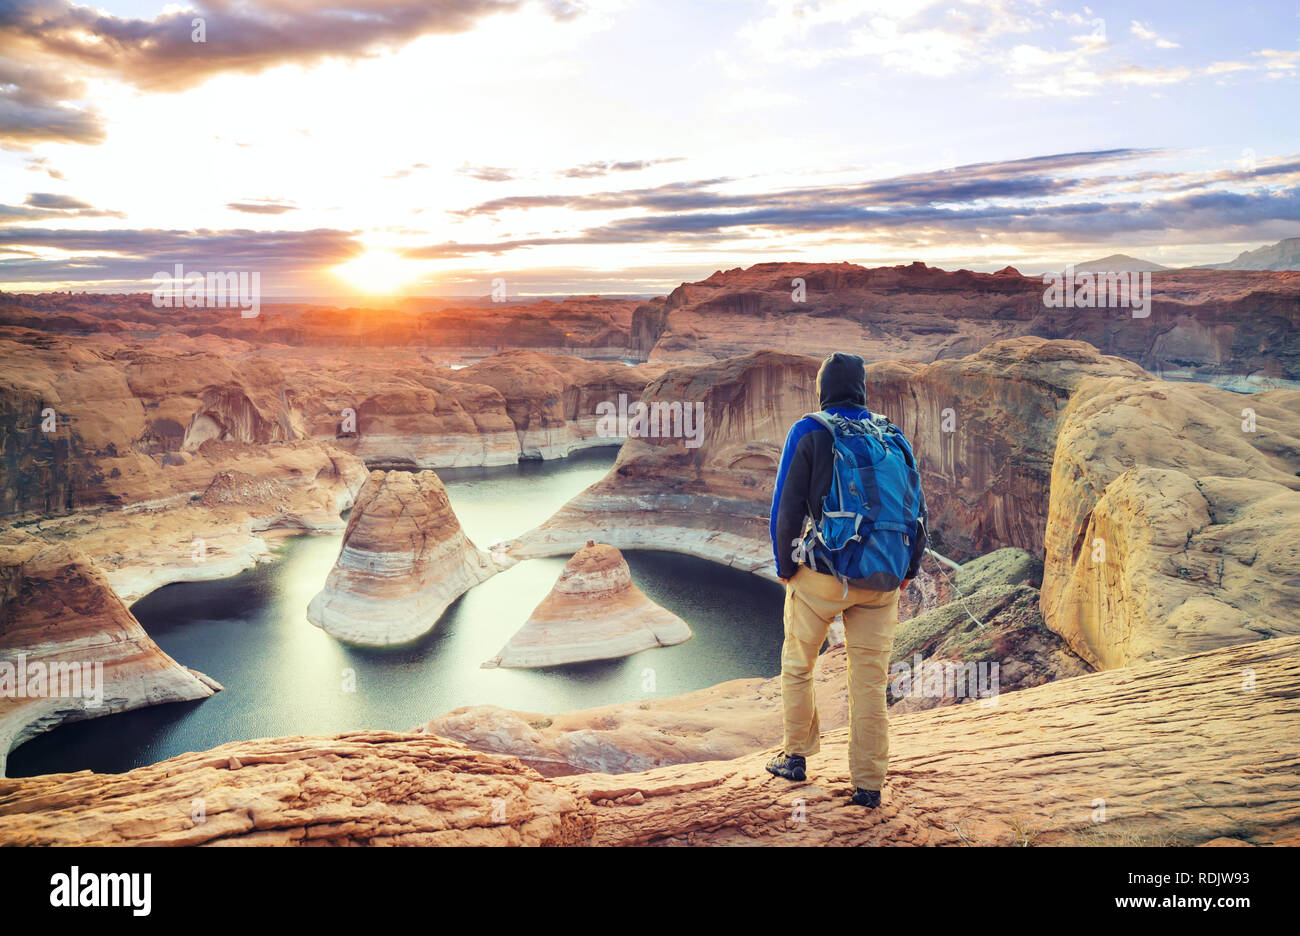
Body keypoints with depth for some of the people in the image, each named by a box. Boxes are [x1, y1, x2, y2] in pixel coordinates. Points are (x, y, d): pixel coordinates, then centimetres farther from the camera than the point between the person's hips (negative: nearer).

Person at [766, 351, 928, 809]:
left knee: (797, 665, 16)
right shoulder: (894, 437, 10)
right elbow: (917, 508, 12)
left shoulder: (810, 432, -3)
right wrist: (908, 569, 21)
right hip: (881, 581, 4)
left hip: (823, 574, -3)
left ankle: (796, 755, 26)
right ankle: (868, 784, 11)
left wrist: (784, 567, 5)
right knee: (870, 678, 9)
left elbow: (786, 507, -7)